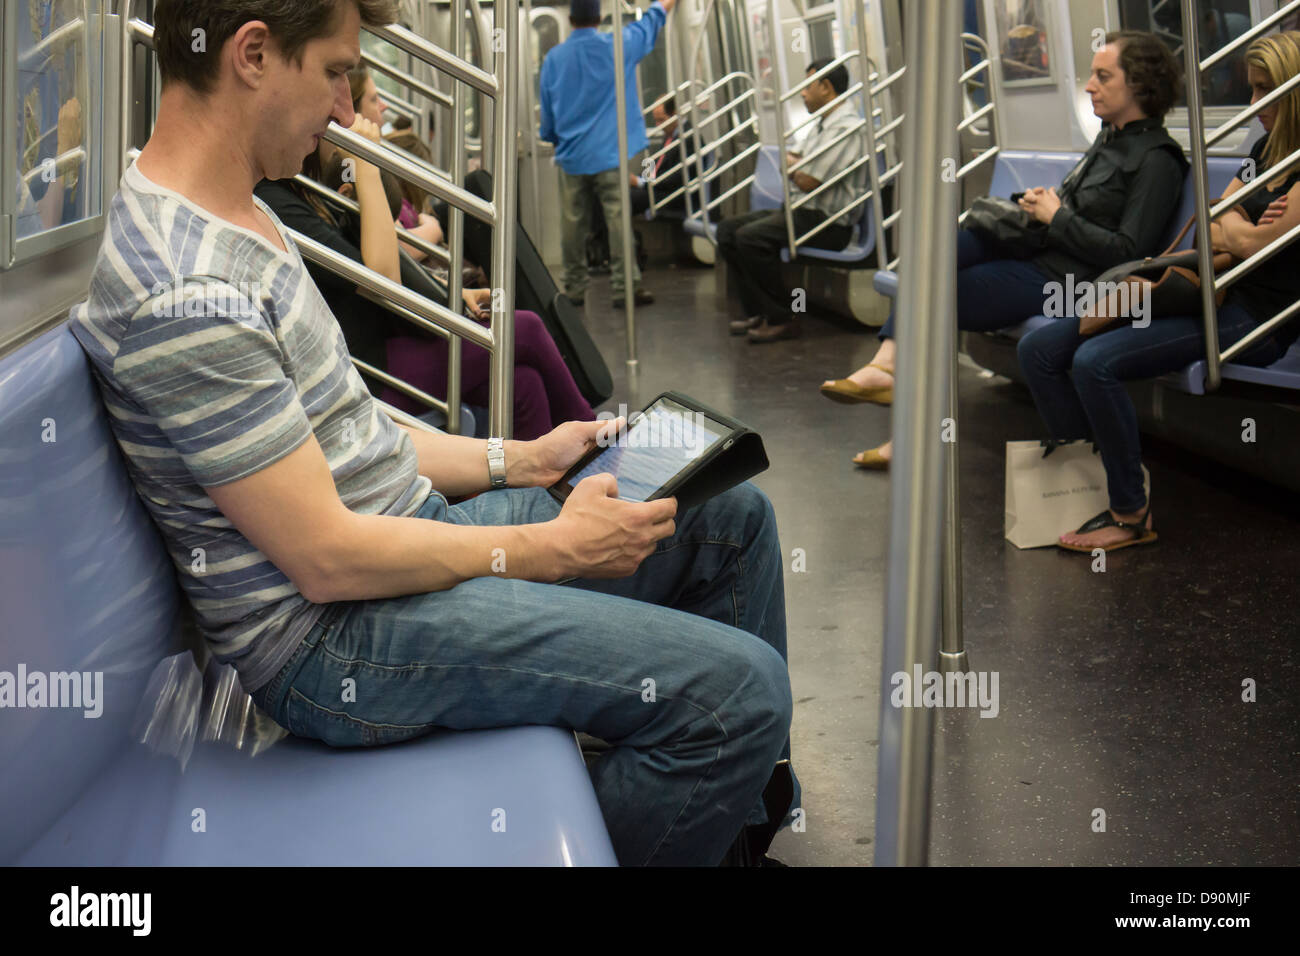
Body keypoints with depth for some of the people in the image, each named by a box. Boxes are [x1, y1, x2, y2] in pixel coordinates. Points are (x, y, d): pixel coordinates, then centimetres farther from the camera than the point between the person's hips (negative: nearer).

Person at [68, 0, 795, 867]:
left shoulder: (235, 217, 9)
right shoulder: (185, 295, -25)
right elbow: (328, 559, -23)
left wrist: (518, 461, 10)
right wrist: (553, 546, -15)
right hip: (332, 637, -11)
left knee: (731, 511, 17)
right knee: (738, 688, -21)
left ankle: (746, 816, 32)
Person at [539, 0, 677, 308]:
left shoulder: (553, 58, 3)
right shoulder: (617, 47, -4)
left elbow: (547, 113, 11)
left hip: (571, 156, 3)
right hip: (608, 153, -3)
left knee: (573, 223, 7)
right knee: (618, 219, -3)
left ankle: (574, 288, 13)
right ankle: (625, 287, -5)